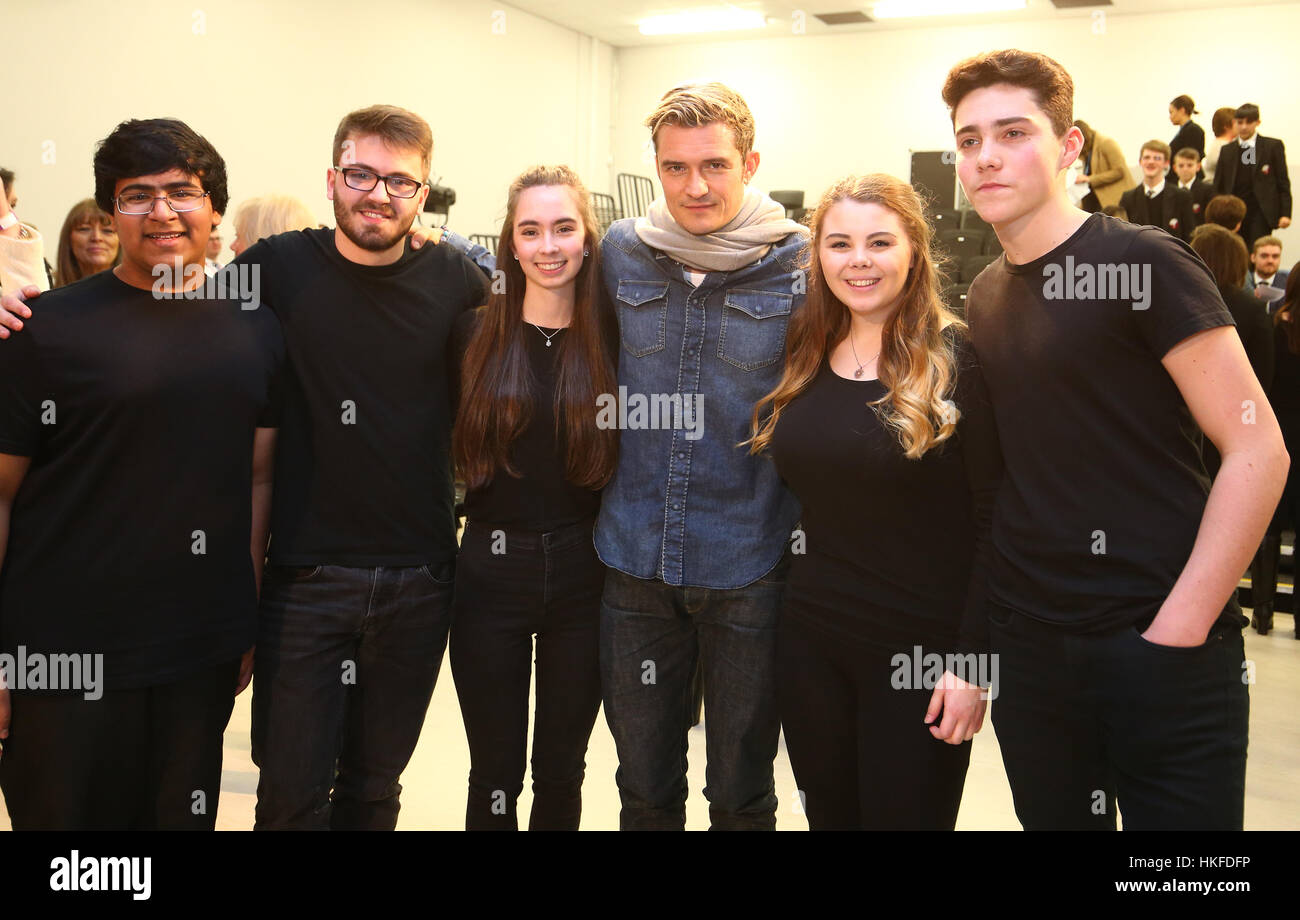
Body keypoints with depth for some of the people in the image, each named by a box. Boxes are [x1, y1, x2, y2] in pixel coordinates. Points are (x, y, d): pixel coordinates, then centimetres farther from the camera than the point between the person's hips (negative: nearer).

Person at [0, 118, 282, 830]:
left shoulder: (254, 329, 5)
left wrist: (250, 623, 9)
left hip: (205, 652, 3)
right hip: (66, 654, -3)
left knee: (186, 813, 16)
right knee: (60, 812, 11)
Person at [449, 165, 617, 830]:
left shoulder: (615, 340, -2)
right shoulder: (474, 334, -1)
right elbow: (452, 450, 7)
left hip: (583, 574, 0)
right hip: (491, 570, 0)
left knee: (562, 770, 15)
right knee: (494, 774, 10)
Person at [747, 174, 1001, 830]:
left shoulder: (957, 361, -10)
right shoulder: (803, 361, 6)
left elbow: (996, 520, -11)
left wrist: (971, 660, -14)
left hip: (921, 651, -5)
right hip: (808, 640, 5)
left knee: (906, 816, 6)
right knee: (828, 816, 16)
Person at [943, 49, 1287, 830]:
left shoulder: (1140, 264, -9)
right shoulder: (984, 296, 9)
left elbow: (1258, 451, -12)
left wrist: (1179, 628, -15)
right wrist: (970, 644, 6)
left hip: (1160, 648, -5)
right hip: (1027, 646, 6)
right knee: (1054, 816, 17)